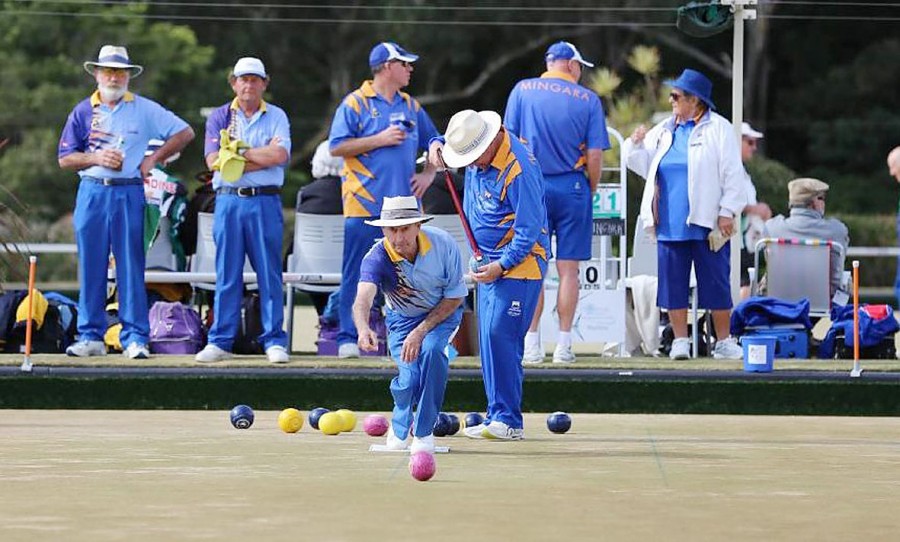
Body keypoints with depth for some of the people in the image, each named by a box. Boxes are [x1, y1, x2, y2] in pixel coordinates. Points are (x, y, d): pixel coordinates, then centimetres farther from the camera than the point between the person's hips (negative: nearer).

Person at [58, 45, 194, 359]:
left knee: (131, 266, -4)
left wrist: (153, 159, 0)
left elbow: (184, 133, 7)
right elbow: (65, 159, 7)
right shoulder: (83, 112, 9)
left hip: (129, 194, -2)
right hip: (91, 194, 2)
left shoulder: (145, 110, 6)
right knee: (91, 267, 2)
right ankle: (90, 336, 7)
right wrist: (95, 158, -10)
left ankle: (135, 338, -4)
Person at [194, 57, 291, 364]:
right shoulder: (219, 117, 10)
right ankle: (221, 342, 6)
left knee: (270, 273, -1)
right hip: (228, 201, 1)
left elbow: (279, 155, -9)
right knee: (227, 274, 2)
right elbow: (214, 162, -4)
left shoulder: (276, 117, 8)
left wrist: (239, 152, -5)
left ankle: (274, 341, 3)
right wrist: (262, 157, -6)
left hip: (265, 203, -1)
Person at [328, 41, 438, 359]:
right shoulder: (355, 103, -1)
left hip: (404, 204, 5)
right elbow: (337, 147, -8)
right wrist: (380, 140, -12)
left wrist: (429, 174, 8)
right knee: (357, 275, -4)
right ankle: (349, 338, -1)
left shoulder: (411, 107, 16)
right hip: (365, 203, -5)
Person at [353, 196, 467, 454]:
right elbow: (363, 299, -48)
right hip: (402, 318, 0)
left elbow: (455, 297, -16)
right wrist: (363, 329, -71)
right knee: (410, 376, -20)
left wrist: (421, 332, -26)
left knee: (432, 350, -31)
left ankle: (423, 431, -13)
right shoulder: (376, 258, -30)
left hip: (442, 313, 0)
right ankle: (400, 427, 16)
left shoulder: (443, 244, -27)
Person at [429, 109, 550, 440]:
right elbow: (445, 144, 27)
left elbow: (529, 228, -21)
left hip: (517, 264, -9)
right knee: (489, 339, 8)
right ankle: (498, 418, 13)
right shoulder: (476, 150, 3)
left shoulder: (518, 168, -24)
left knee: (499, 335, -17)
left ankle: (508, 421, -16)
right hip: (487, 262, 9)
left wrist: (502, 265, -23)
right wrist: (438, 146, 3)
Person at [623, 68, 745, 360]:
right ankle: (680, 341, 11)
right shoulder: (664, 131, 15)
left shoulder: (718, 129, -1)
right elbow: (644, 166, 21)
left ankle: (724, 341, 9)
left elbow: (732, 174, -4)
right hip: (670, 224, 5)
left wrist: (727, 211, -11)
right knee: (673, 282, 4)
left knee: (715, 282, 1)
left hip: (706, 224, -5)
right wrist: (636, 144, 2)